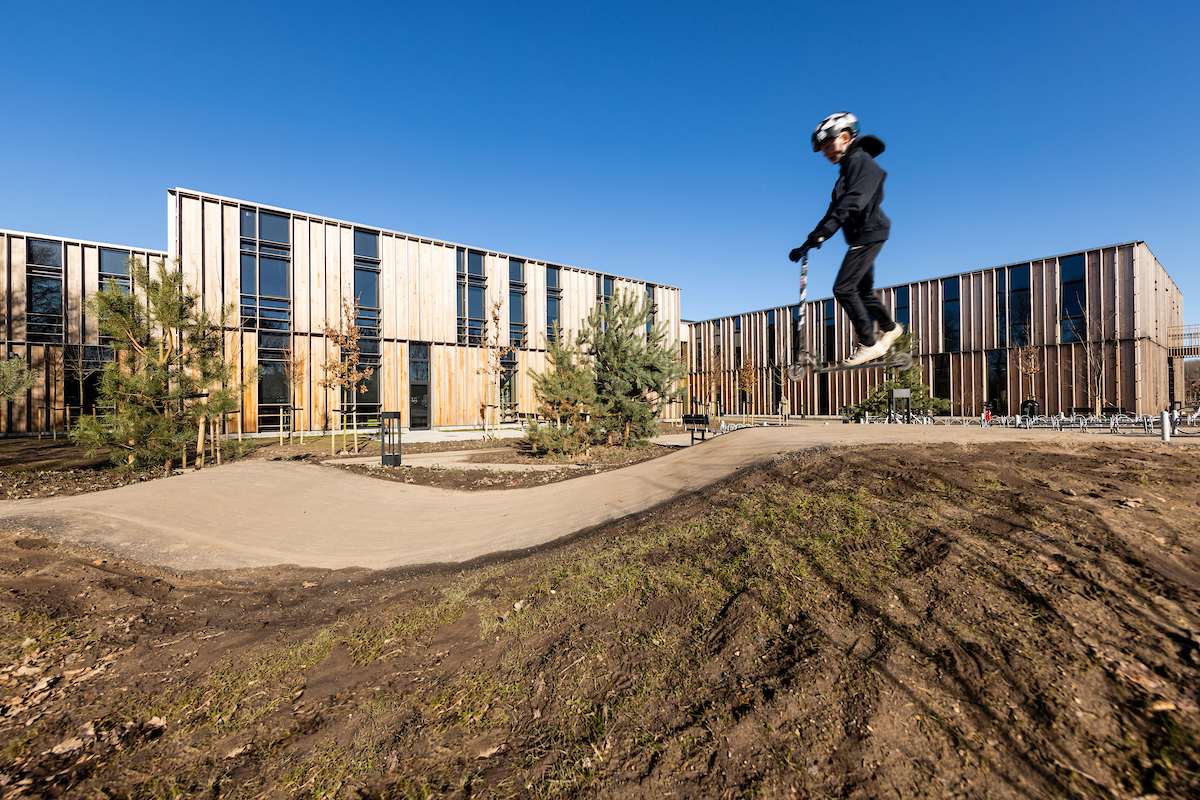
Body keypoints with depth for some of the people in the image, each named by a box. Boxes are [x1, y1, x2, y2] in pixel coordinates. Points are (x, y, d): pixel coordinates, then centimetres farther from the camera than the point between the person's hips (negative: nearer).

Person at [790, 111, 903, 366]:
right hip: (861, 236, 10)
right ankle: (890, 328, 37)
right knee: (863, 290, 18)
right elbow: (836, 209, 18)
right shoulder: (847, 168, 20)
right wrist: (809, 242, 10)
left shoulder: (861, 161, -11)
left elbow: (853, 202, -27)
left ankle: (869, 344, -10)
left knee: (844, 288, -16)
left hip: (869, 233, -10)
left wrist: (823, 232, -38)